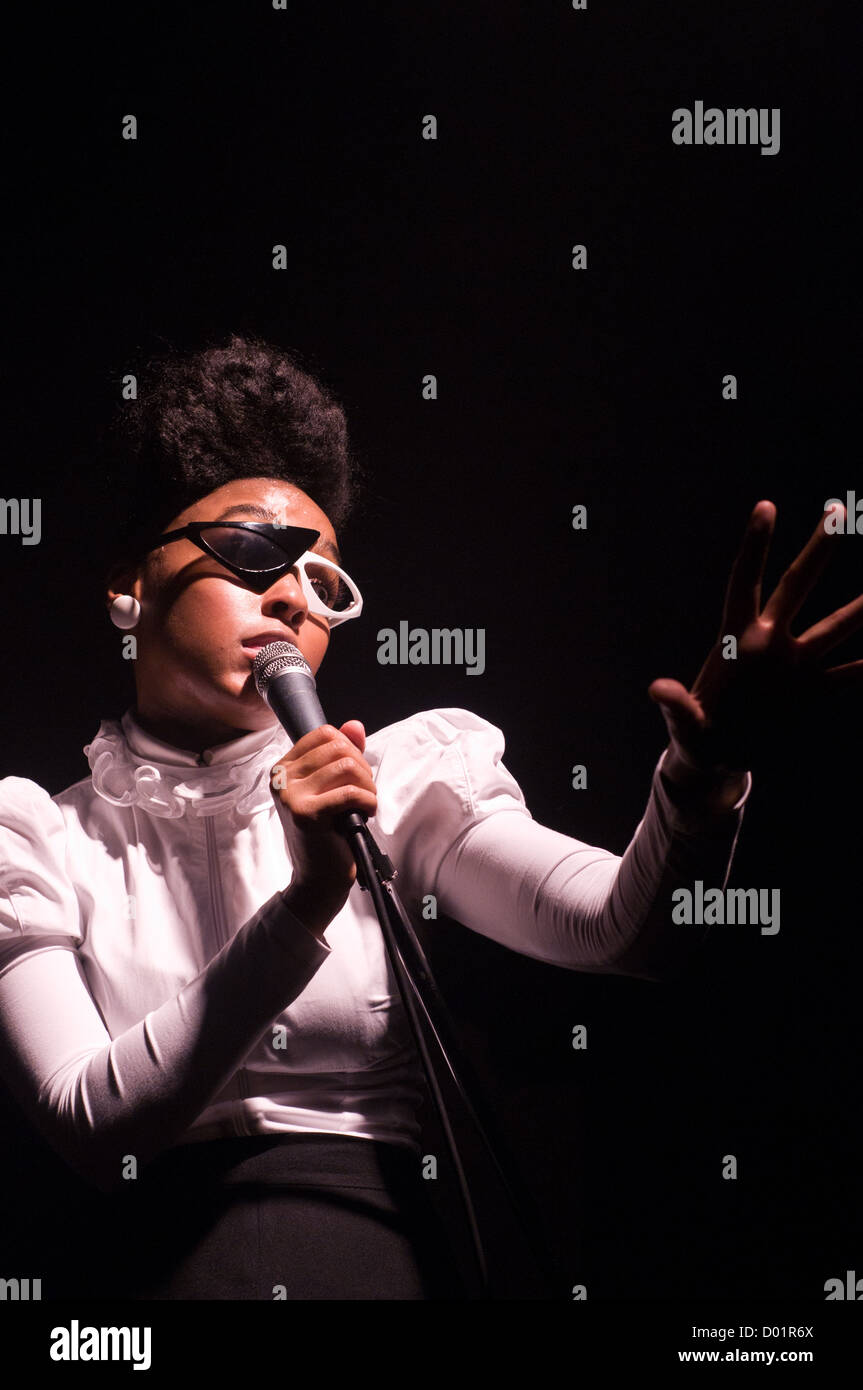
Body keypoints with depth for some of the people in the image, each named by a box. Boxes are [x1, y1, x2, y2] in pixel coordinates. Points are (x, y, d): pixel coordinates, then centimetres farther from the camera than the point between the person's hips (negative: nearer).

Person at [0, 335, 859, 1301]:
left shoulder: (395, 786, 9)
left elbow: (624, 931, -6)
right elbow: (92, 1130, -8)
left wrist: (705, 773, -25)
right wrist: (306, 905, -16)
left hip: (376, 1250, 1)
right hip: (146, 1258, -1)